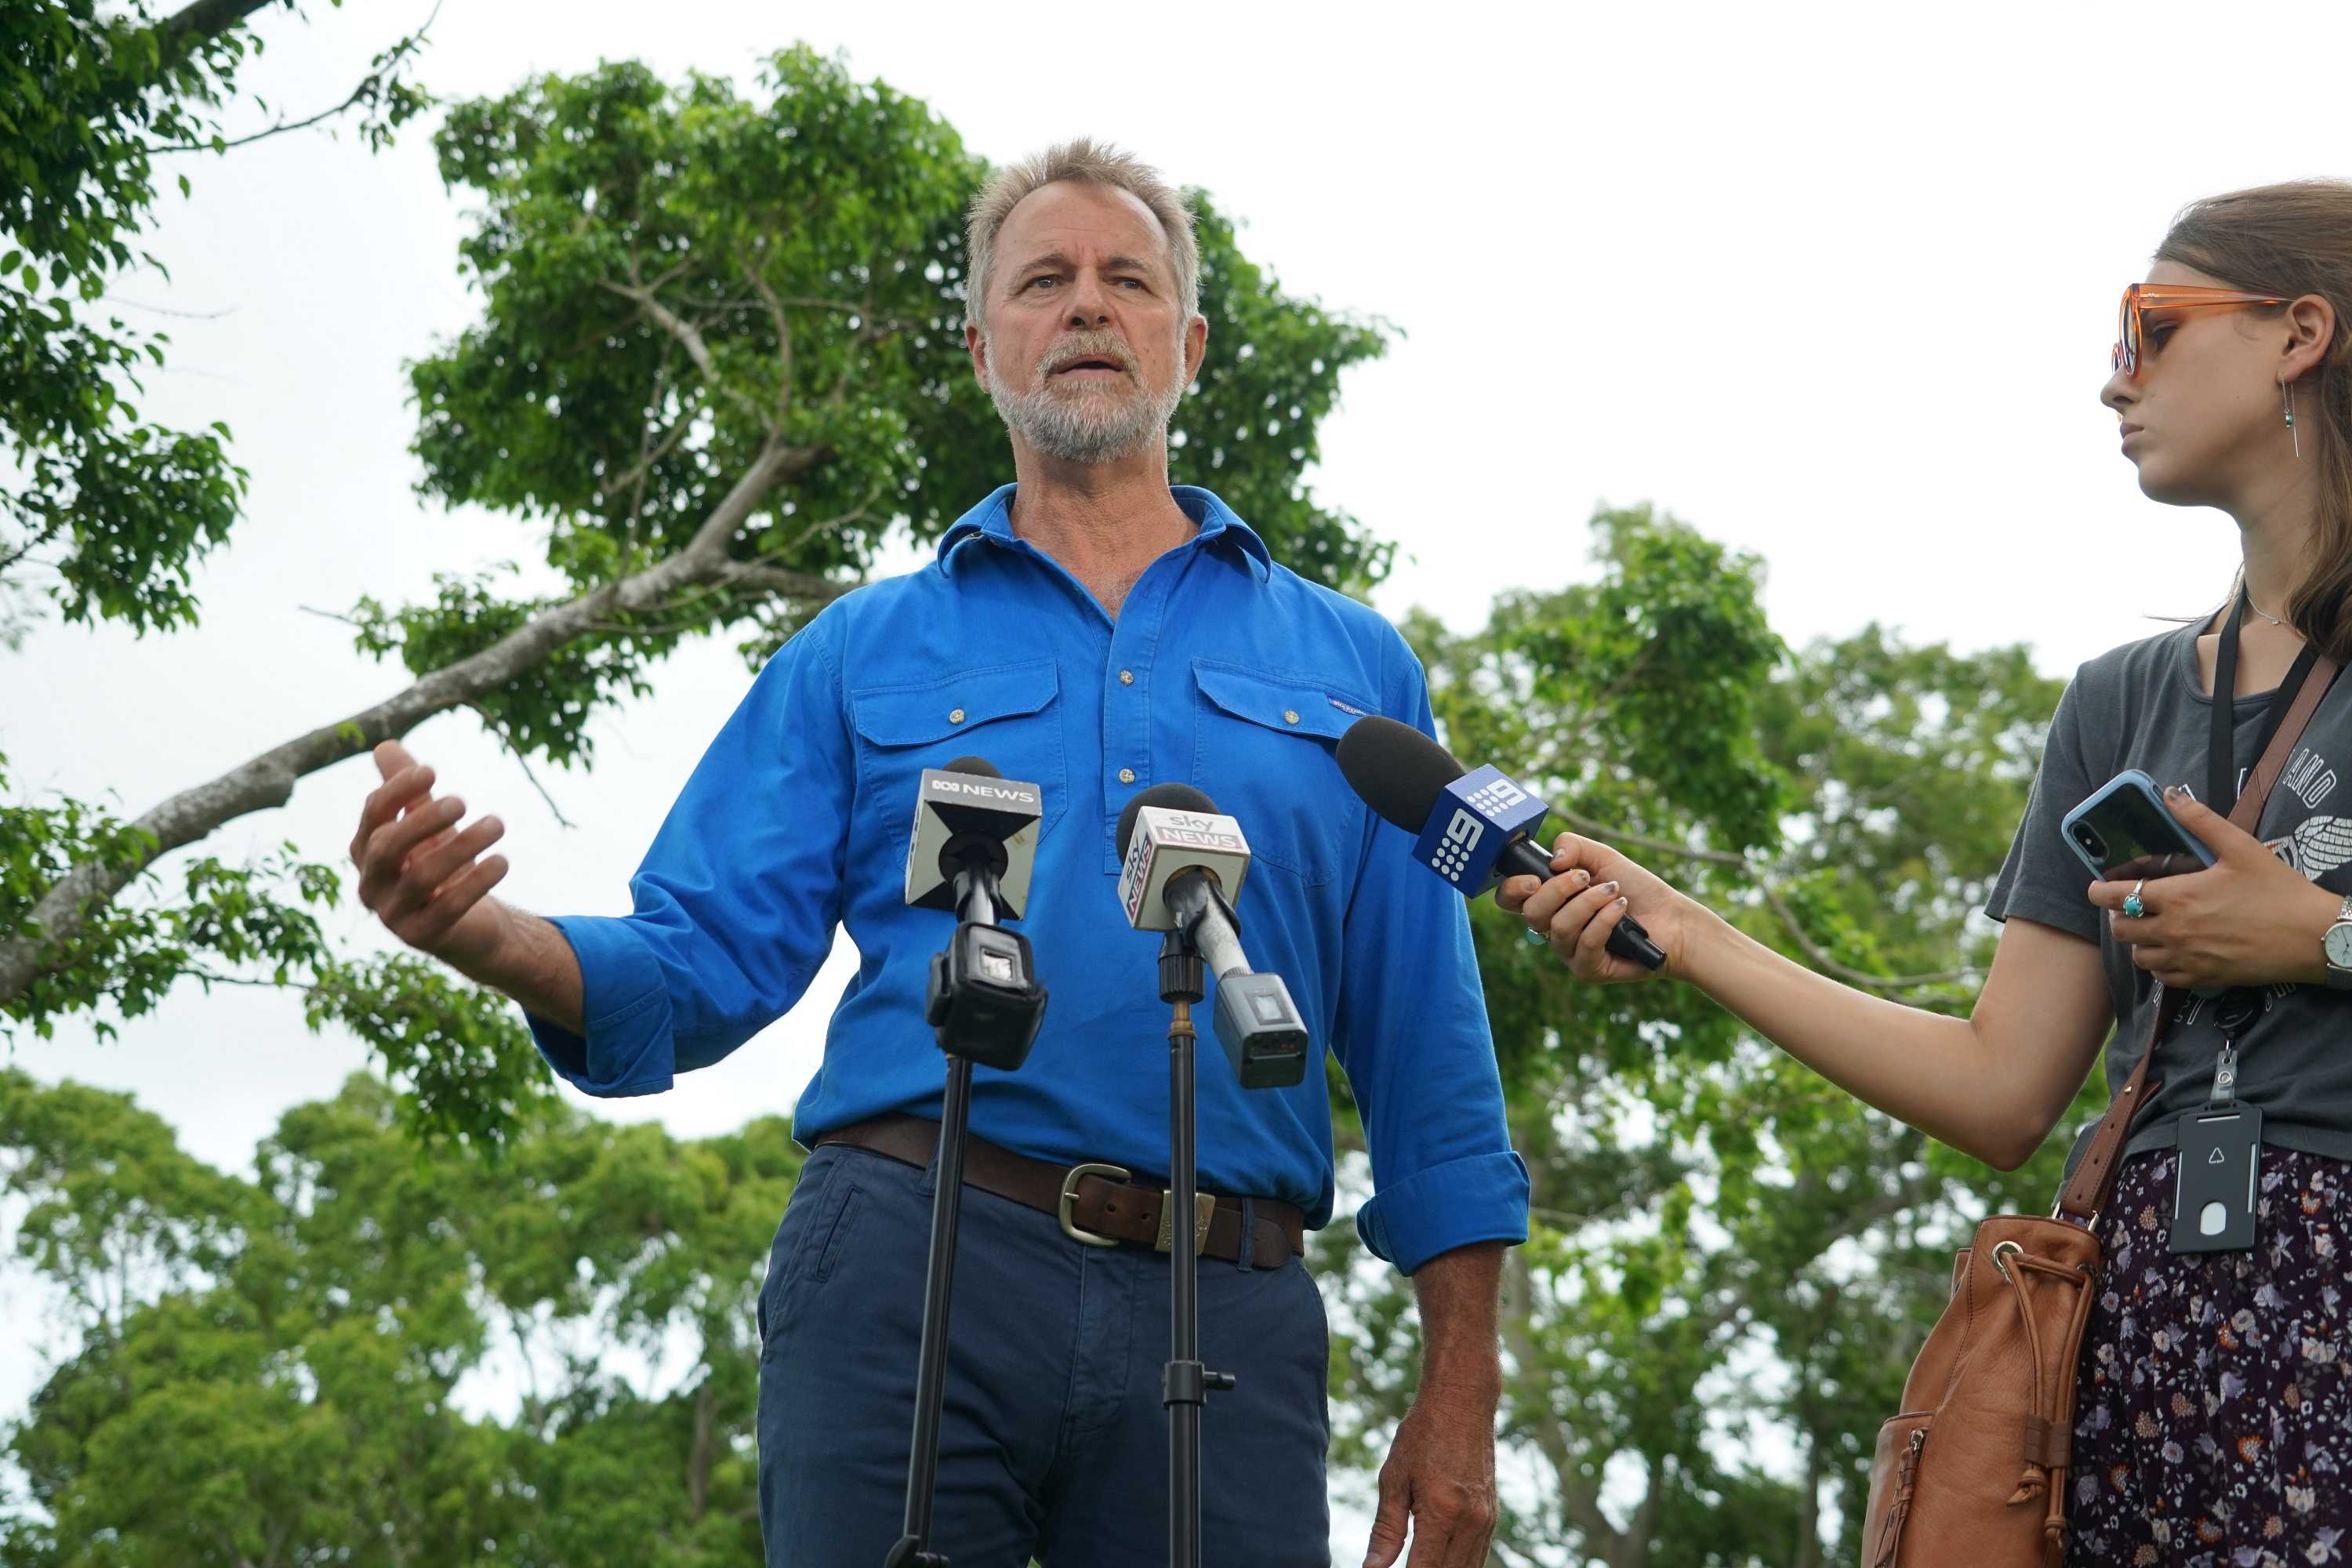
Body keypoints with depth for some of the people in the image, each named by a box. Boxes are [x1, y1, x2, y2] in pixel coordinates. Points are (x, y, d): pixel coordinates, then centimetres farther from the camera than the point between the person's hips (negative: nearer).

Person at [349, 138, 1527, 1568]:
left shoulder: (1351, 665, 17)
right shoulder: (864, 653, 16)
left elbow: (1428, 1052, 13)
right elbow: (704, 966, 8)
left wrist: (1460, 1398, 5)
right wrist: (486, 935, -14)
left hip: (1224, 1324, 1)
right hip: (912, 1274, -1)